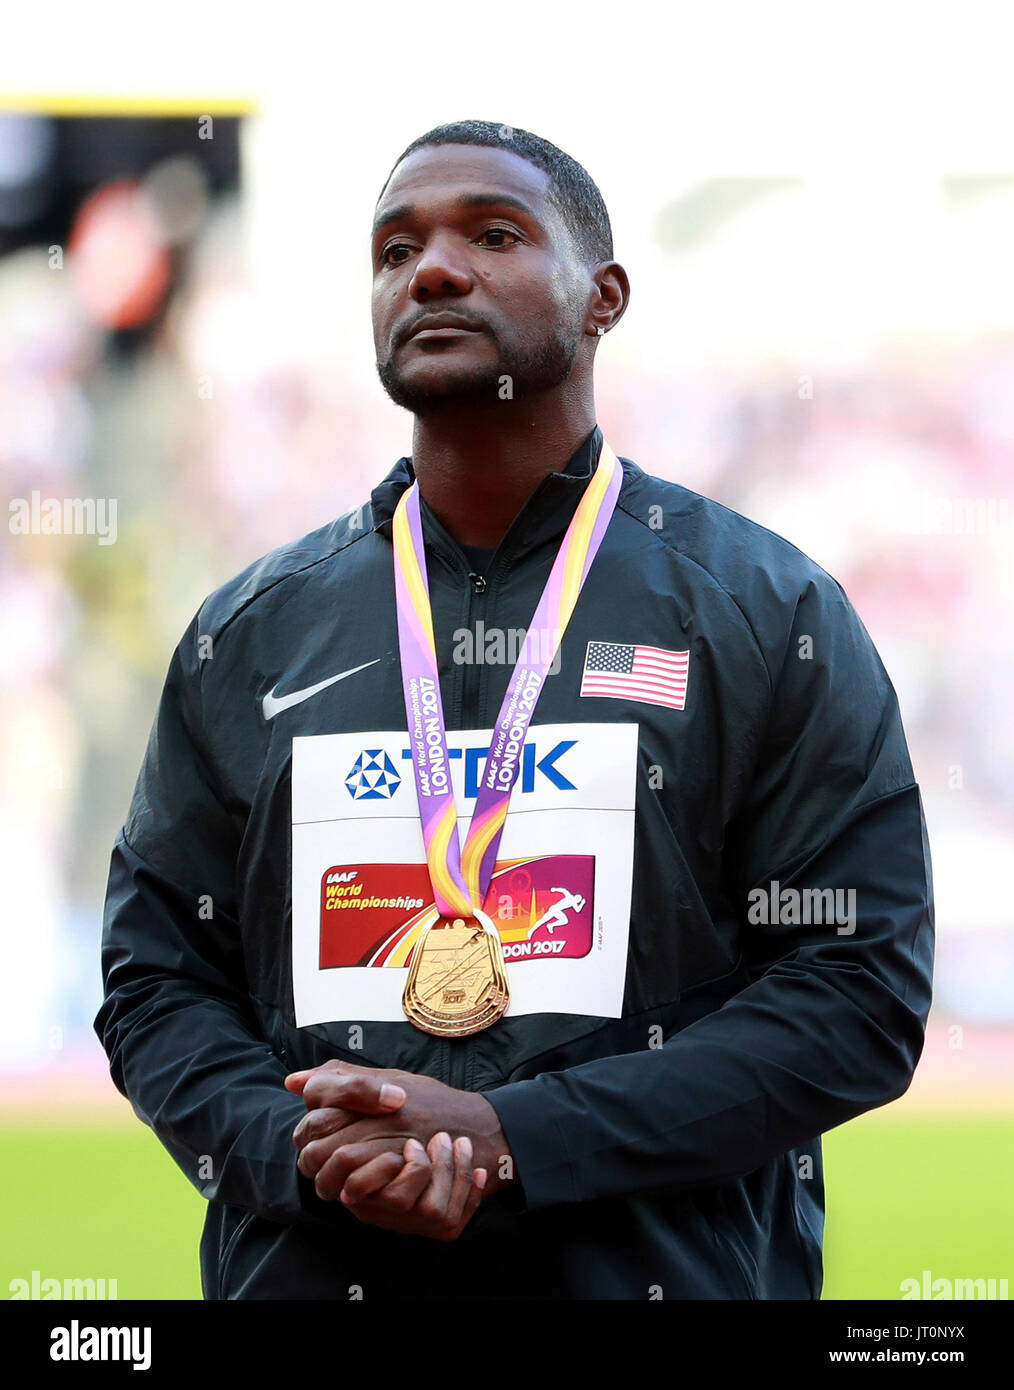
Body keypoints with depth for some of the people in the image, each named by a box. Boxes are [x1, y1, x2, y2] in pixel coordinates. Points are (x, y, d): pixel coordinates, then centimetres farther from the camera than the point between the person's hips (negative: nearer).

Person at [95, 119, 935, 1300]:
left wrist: (510, 1139, -18)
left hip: (666, 1270, -2)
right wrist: (297, 1153, -14)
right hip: (309, 1272, 2)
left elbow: (858, 989, -8)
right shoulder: (251, 631, 8)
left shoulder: (768, 615, -1)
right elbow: (155, 977, 7)